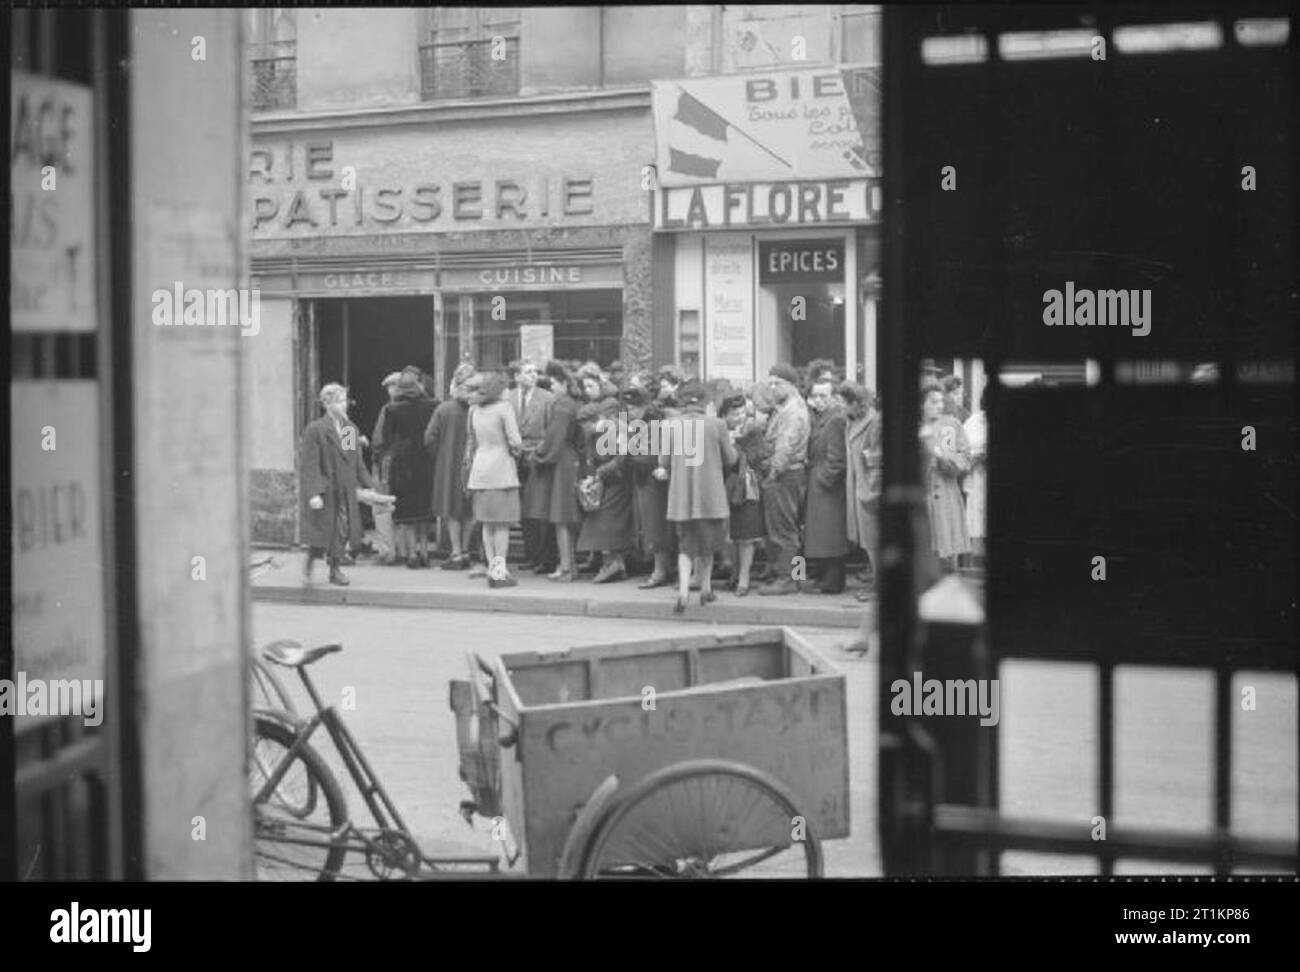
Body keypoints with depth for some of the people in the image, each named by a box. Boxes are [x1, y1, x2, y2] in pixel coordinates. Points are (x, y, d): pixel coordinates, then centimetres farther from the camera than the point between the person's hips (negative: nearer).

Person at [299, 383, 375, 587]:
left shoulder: (352, 429, 9)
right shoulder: (315, 430, -8)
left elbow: (358, 463, 15)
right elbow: (309, 465, -13)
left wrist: (369, 486, 8)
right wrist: (313, 493, -20)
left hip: (346, 492, 5)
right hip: (324, 492, -5)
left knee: (342, 532, 4)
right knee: (321, 531, -1)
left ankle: (335, 570, 18)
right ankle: (308, 568, 20)